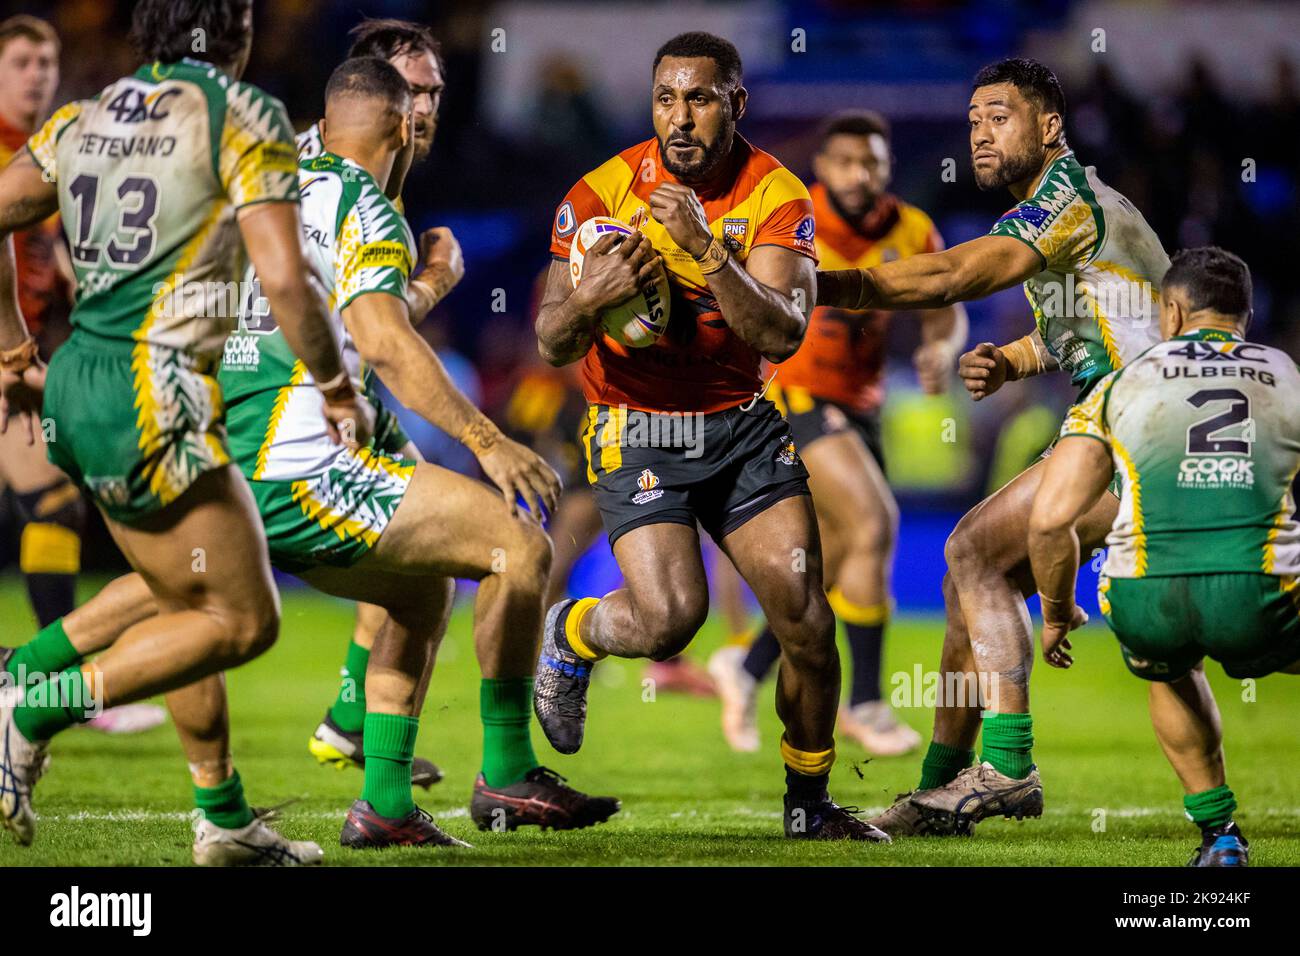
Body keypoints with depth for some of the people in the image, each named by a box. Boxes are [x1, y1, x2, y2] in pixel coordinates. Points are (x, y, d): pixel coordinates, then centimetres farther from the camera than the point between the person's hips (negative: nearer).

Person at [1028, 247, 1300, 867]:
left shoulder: (1121, 386, 15)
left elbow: (1049, 518, 7)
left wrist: (1056, 615, 23)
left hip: (1146, 606, 1)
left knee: (1168, 673, 37)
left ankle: (1218, 833, 26)